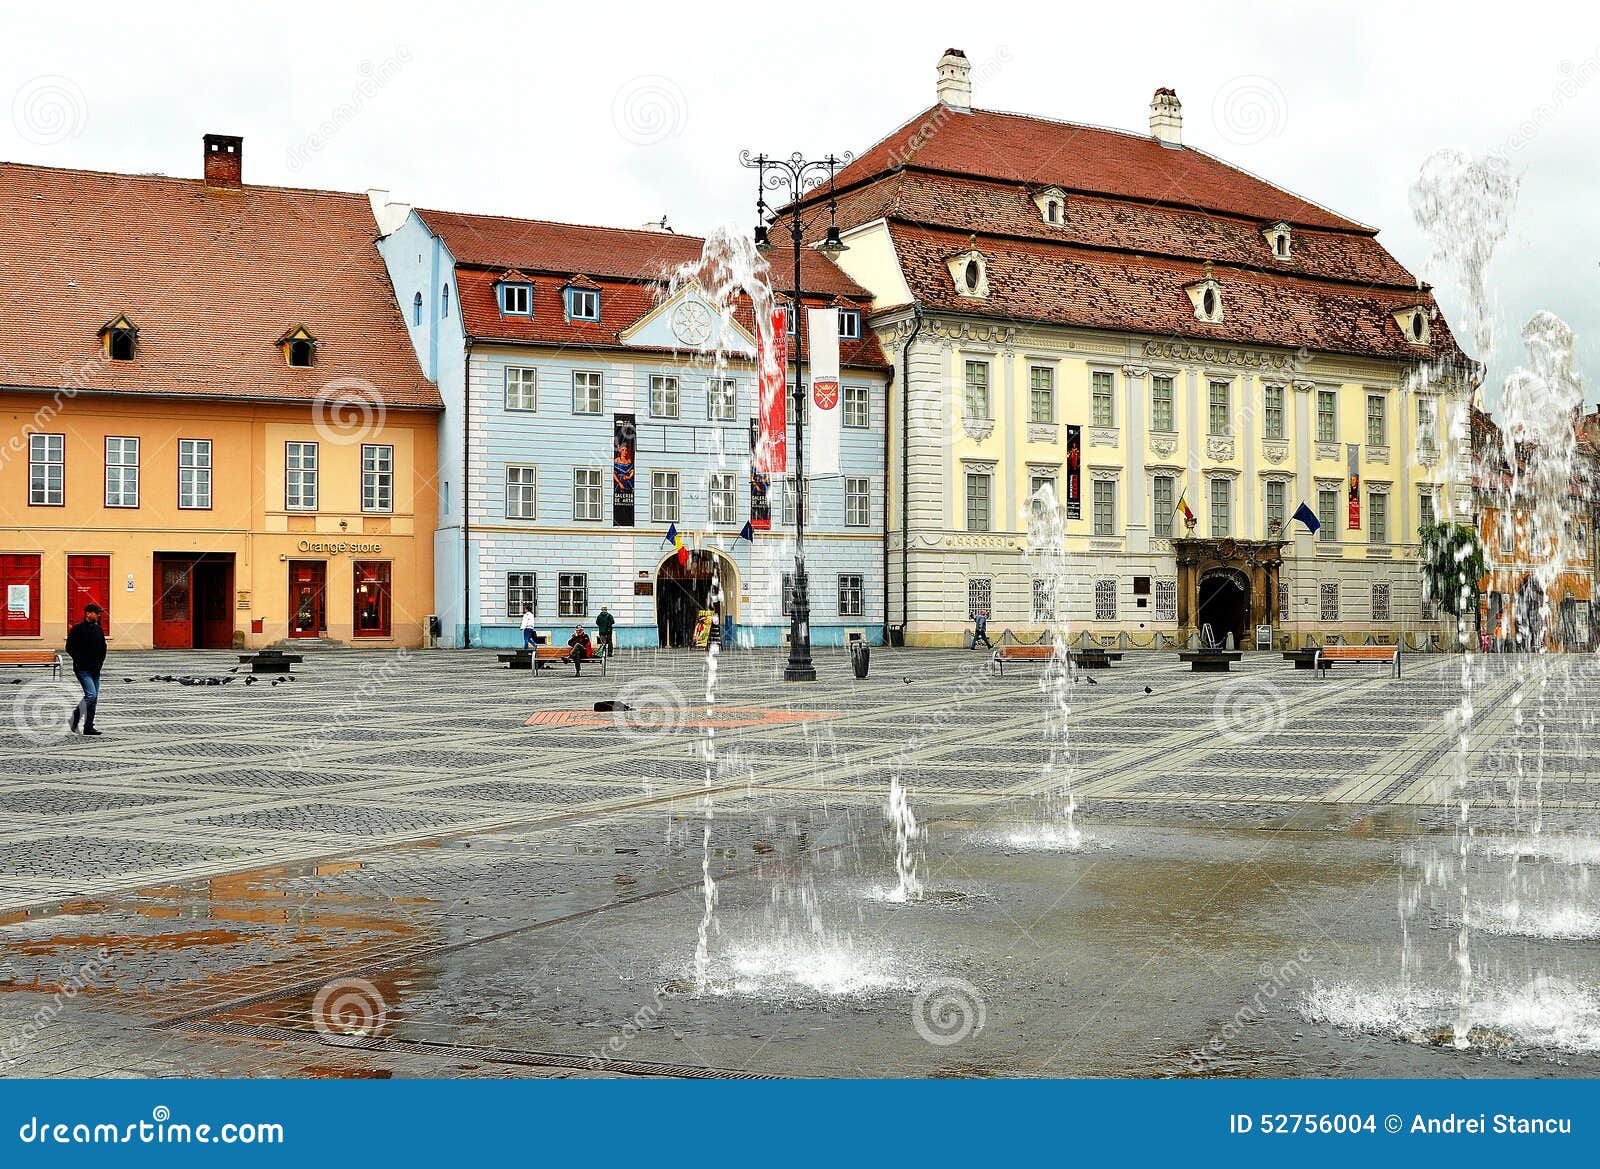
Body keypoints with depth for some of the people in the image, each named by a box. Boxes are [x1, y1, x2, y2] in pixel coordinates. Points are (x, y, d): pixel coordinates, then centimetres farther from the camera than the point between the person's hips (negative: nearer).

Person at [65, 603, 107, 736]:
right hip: (83, 669, -7)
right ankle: (75, 717, 0)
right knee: (91, 695, -18)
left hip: (95, 670, 7)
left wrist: (100, 661, 7)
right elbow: (69, 648, -8)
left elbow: (103, 647, 21)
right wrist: (80, 660, -13)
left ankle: (89, 727, 12)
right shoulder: (77, 629, -7)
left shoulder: (98, 629, 12)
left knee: (94, 699, 6)